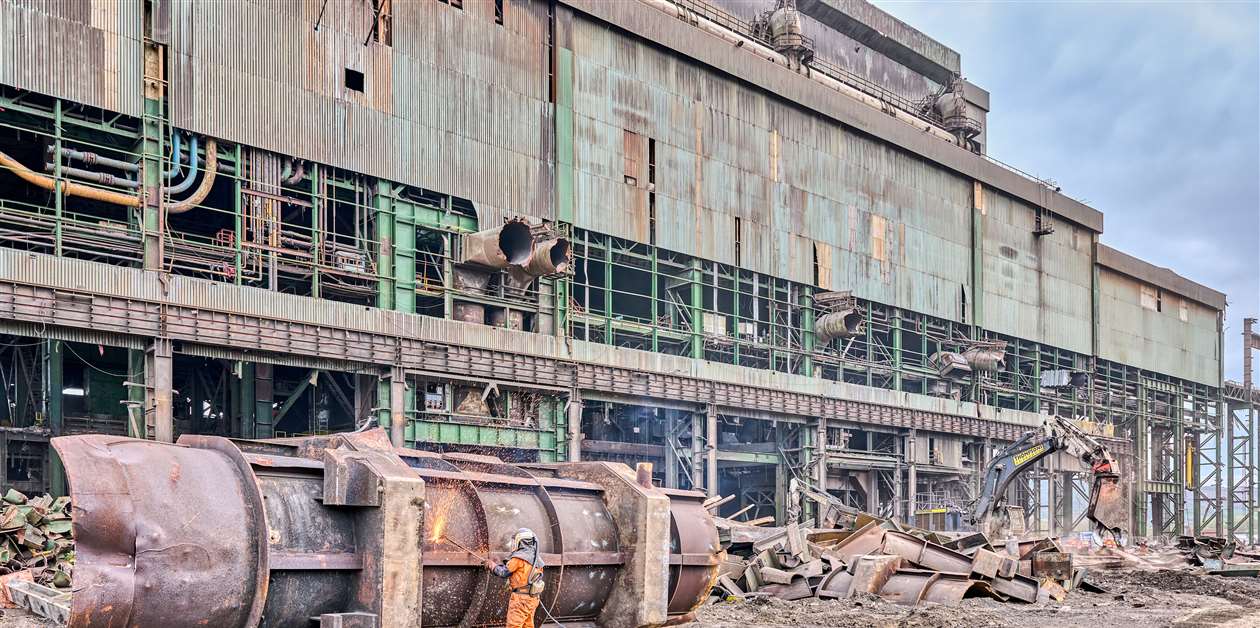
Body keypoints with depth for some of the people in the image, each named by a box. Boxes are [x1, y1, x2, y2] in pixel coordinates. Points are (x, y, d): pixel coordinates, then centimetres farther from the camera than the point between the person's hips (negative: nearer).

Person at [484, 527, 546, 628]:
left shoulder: (519, 557, -15)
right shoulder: (537, 557, 9)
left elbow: (504, 572, -6)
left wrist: (492, 565, 10)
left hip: (521, 598, -8)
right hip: (533, 598, 8)